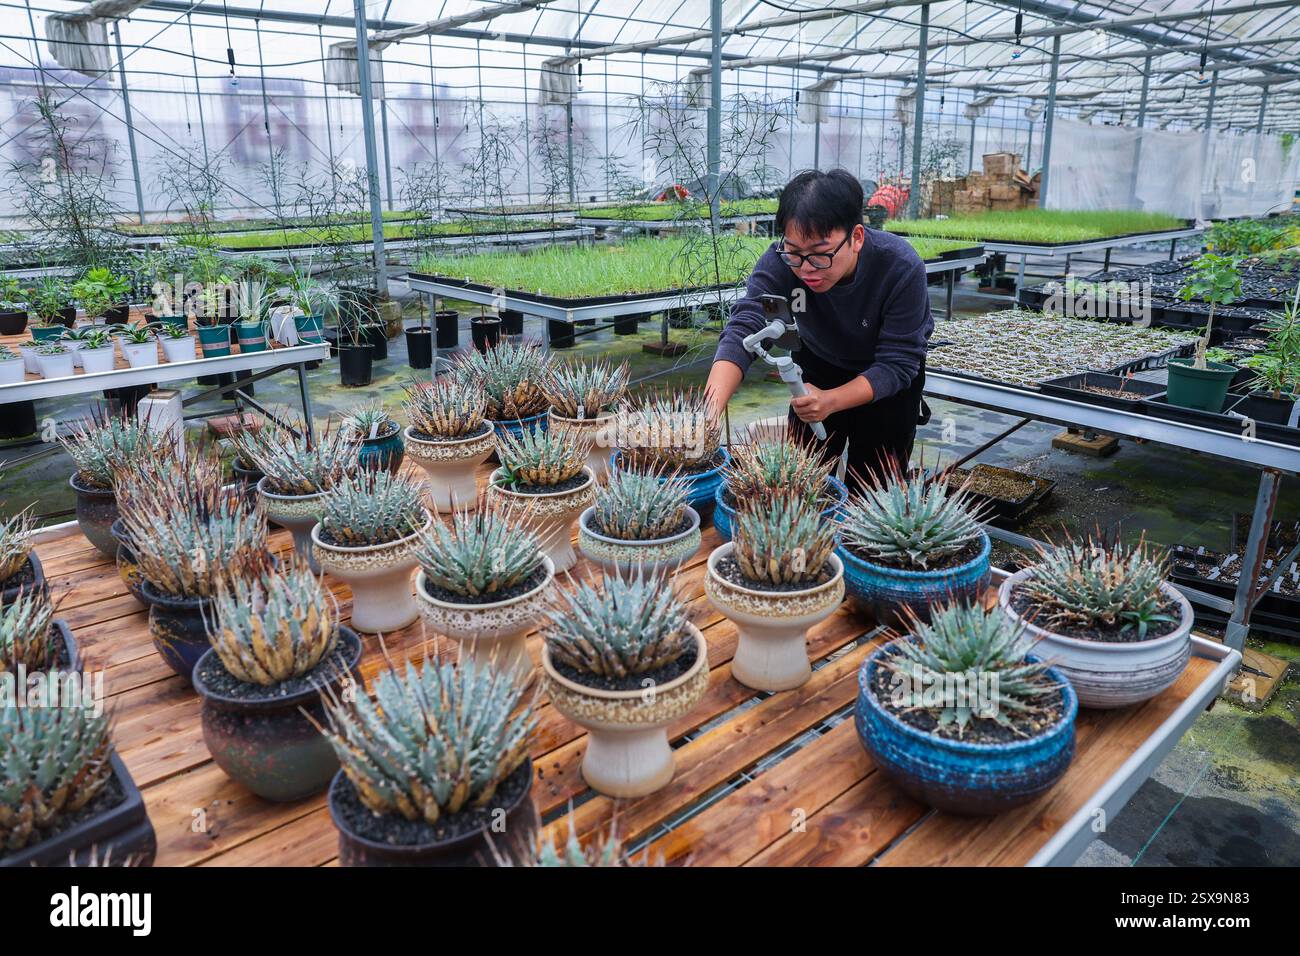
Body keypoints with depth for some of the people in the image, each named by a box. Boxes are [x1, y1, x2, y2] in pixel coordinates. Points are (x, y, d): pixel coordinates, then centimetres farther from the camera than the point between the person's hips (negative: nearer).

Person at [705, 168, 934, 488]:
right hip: (818, 364, 2)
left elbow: (897, 363, -31)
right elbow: (743, 331, -42)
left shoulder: (902, 269, -34)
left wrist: (831, 401, -47)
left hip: (887, 379, -1)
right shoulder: (780, 262, -31)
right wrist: (711, 409, -60)